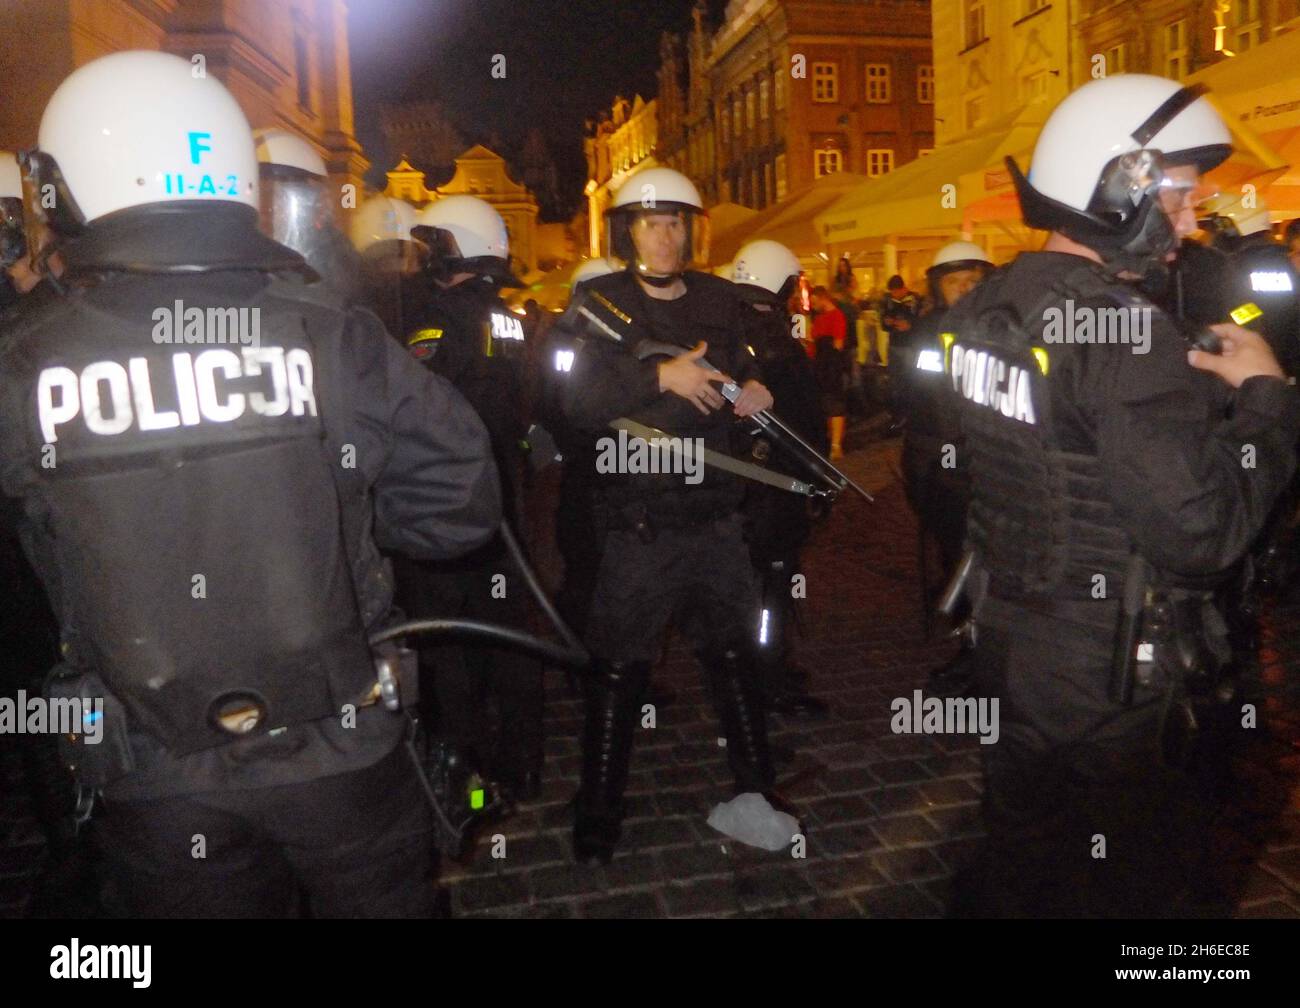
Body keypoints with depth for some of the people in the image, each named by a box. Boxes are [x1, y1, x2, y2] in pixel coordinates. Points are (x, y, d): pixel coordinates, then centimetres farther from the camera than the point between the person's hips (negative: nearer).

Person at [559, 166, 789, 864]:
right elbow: (580, 404, -15)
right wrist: (660, 376, -23)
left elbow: (740, 378, 22)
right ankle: (598, 813, 18)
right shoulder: (603, 302, -2)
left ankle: (756, 788, 30)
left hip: (712, 510, 4)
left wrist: (754, 394, -1)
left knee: (732, 651, 14)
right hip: (636, 514, -3)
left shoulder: (719, 300, 10)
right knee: (619, 667, 3)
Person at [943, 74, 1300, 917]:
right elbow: (1204, 529, -25)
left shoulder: (986, 305, 1)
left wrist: (1204, 389, 6)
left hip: (1006, 646, 7)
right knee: (1135, 884, 15)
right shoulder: (1125, 332, -24)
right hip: (1112, 675, -7)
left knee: (1017, 858, 25)